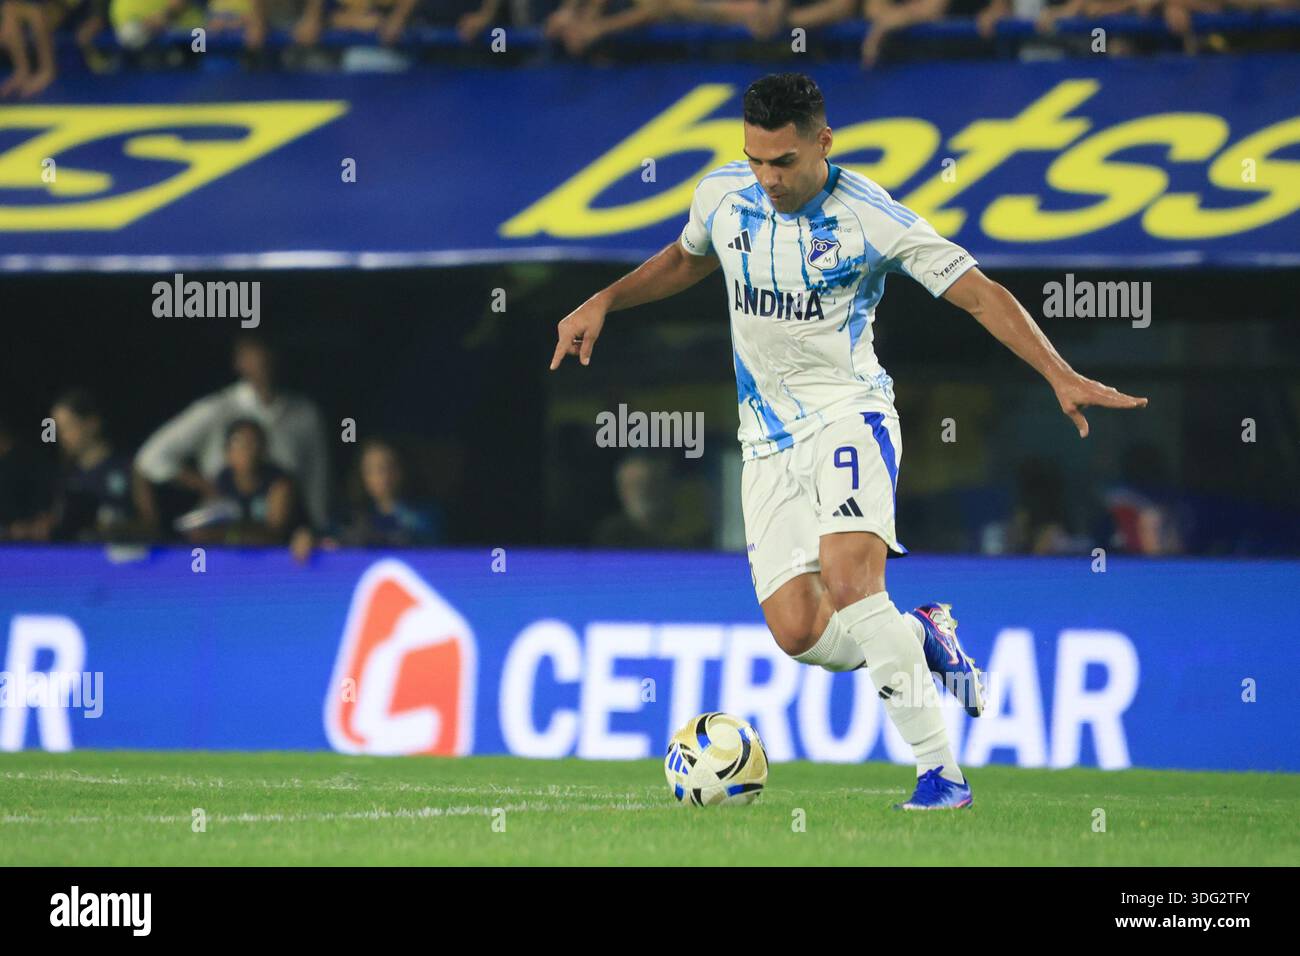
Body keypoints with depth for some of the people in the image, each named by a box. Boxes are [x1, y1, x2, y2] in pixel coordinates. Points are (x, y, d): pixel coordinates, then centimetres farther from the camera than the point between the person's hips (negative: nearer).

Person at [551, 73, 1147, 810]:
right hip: (769, 437, 5)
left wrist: (1061, 375, -21)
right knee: (798, 633, -8)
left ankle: (941, 773, -27)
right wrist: (604, 302, 13)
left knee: (847, 581, -29)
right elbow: (688, 259, 25)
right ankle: (923, 636, 23)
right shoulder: (723, 195, 1)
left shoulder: (870, 217, -13)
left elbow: (981, 295, -11)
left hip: (848, 411, -5)